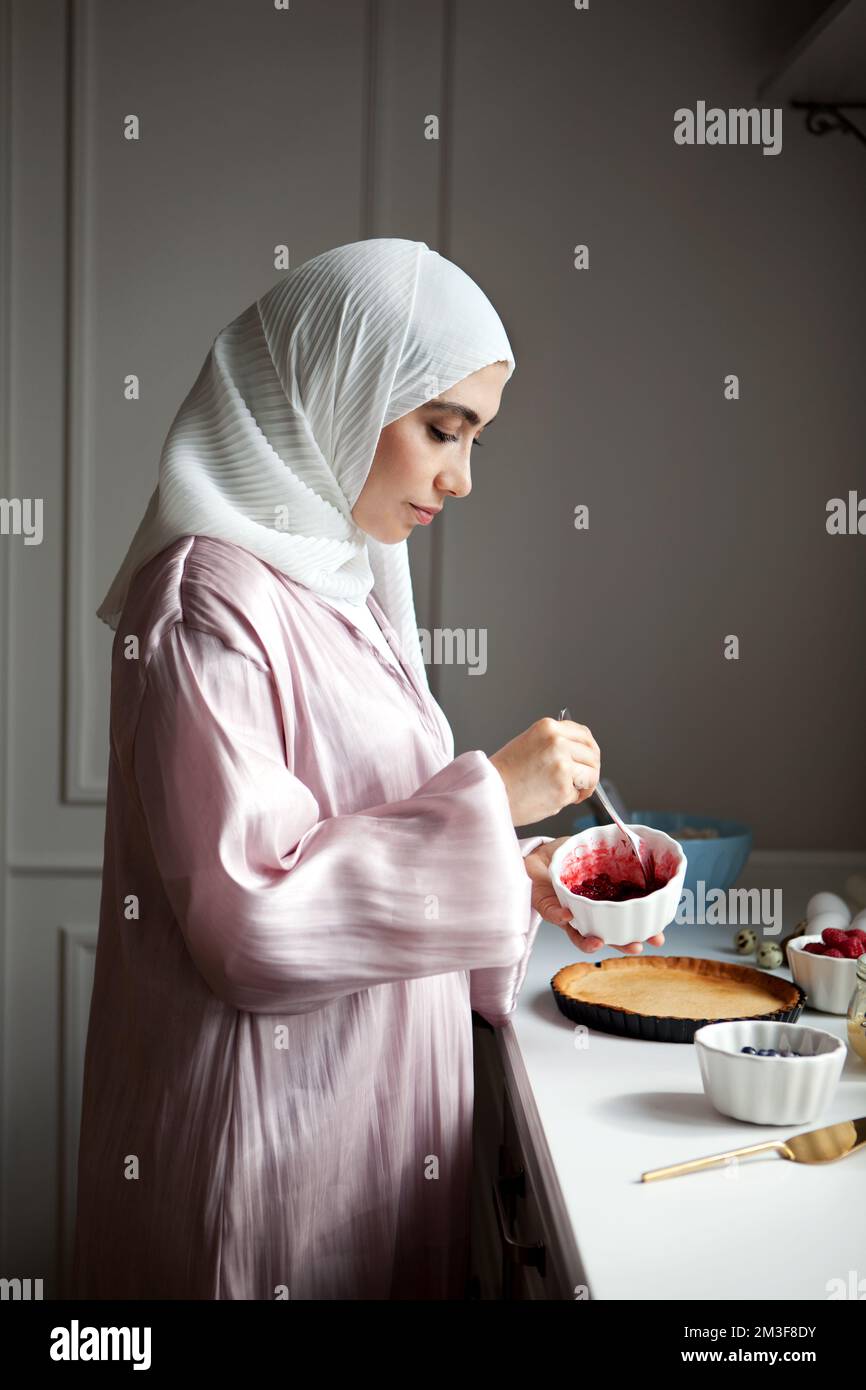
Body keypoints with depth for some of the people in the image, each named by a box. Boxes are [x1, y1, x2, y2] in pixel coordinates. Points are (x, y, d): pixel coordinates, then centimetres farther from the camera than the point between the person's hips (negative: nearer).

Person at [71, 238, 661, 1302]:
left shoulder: (342, 584, 9)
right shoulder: (211, 597, -19)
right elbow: (250, 916, -24)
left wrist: (515, 873, 1)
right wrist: (487, 798, -21)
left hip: (377, 1100, 9)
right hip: (271, 1126, -8)